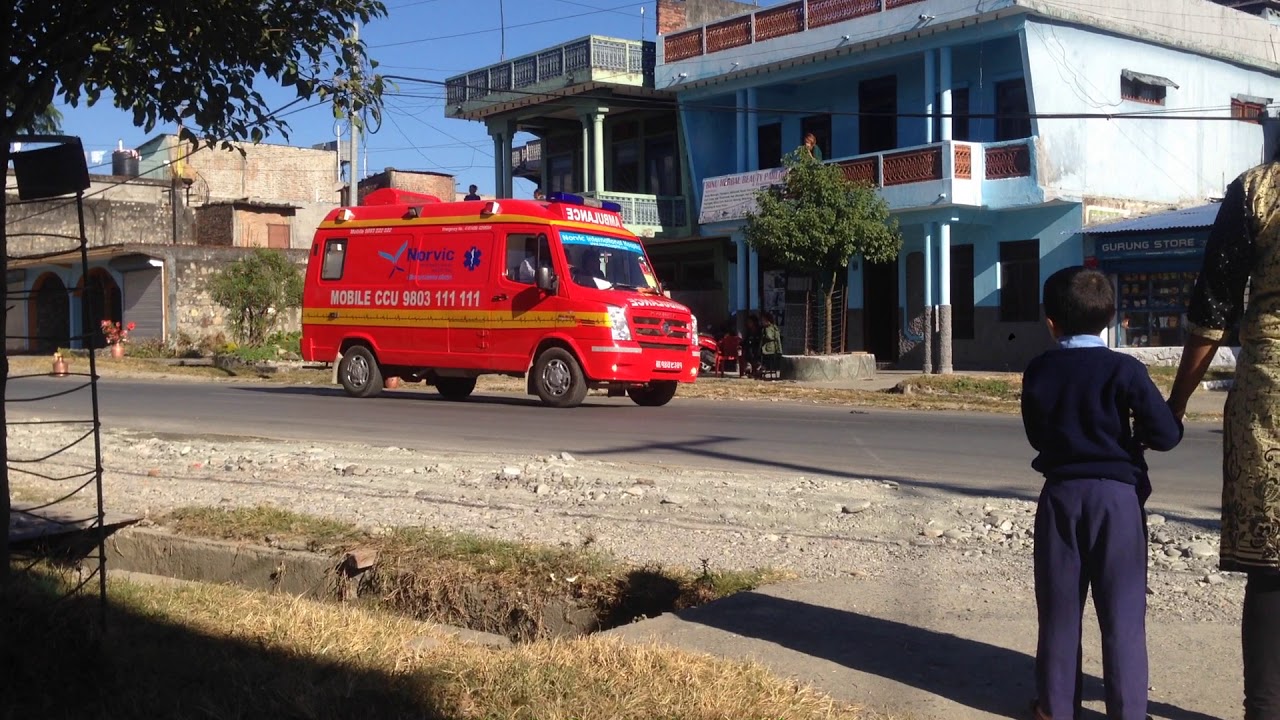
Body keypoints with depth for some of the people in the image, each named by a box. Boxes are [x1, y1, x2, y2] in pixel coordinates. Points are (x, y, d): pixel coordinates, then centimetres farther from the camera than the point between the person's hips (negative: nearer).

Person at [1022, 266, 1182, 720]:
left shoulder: (1038, 372, 0)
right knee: (1122, 612, 4)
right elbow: (1166, 435, -10)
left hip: (1061, 495, 2)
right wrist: (1135, 436, 9)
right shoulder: (1125, 370, -8)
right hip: (1117, 495, -2)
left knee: (1059, 607, 11)